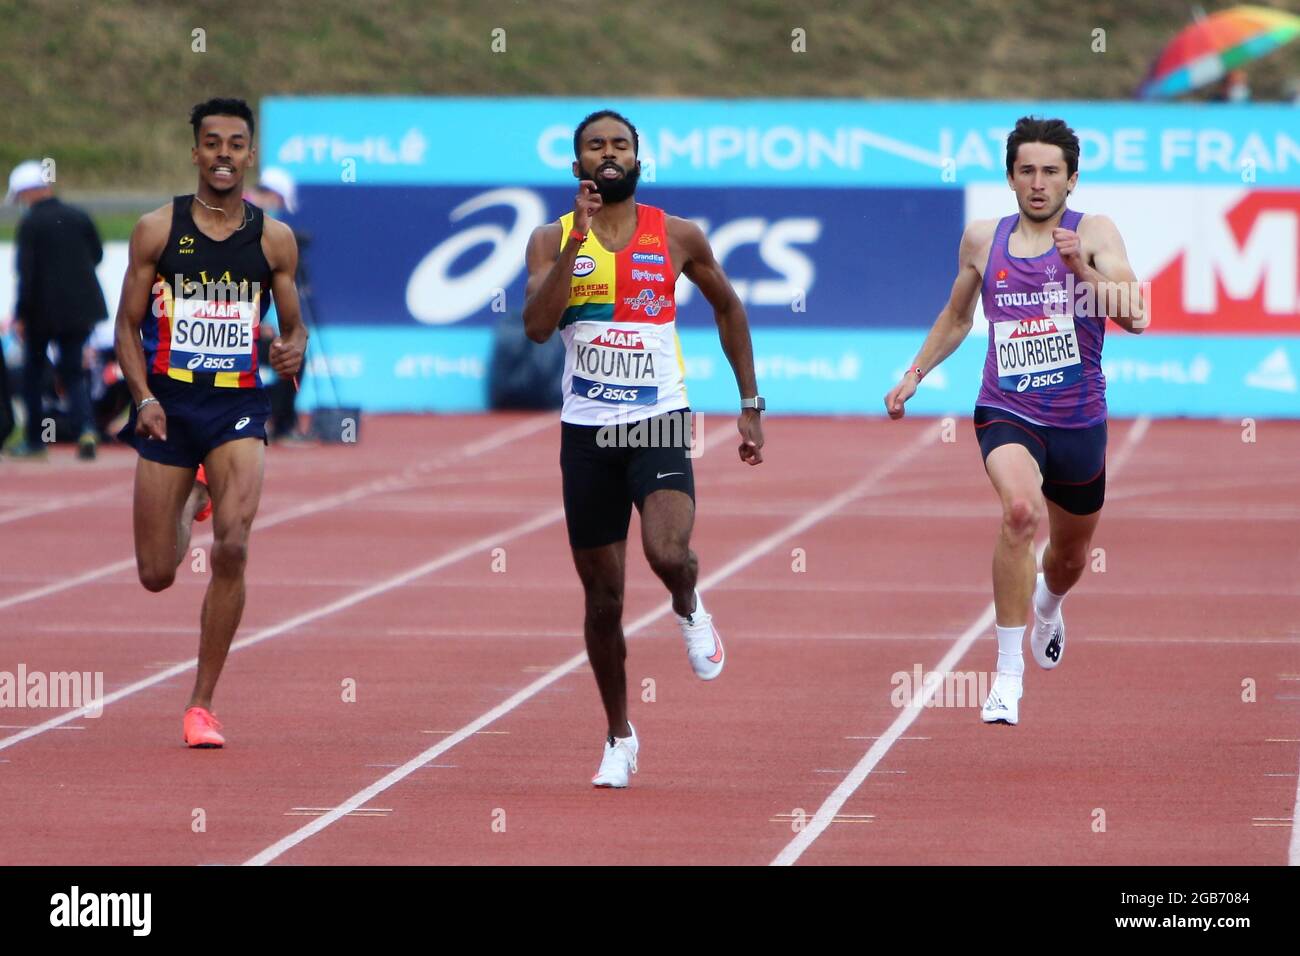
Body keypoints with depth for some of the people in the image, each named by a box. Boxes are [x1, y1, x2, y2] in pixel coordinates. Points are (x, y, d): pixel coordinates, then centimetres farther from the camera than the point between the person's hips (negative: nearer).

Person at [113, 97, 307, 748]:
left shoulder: (274, 239, 3)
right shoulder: (157, 230, 0)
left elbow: (294, 326, 11)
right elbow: (128, 326, 3)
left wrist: (293, 352, -13)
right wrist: (144, 397, -12)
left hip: (237, 407, 0)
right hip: (167, 406, 0)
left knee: (232, 547, -21)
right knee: (157, 575, 4)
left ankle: (202, 705, -9)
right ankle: (183, 515, 46)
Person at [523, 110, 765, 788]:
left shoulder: (677, 237, 2)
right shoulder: (552, 239, 1)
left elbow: (728, 307, 17)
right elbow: (536, 326, -14)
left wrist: (750, 404, 15)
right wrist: (576, 240, -21)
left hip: (658, 425, -1)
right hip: (587, 432, 1)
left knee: (668, 554, -28)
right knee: (603, 600, 6)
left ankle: (689, 608, 9)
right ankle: (619, 737, 24)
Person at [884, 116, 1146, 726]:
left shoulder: (1094, 235, -6)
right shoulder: (982, 240, 3)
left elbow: (1136, 319, -21)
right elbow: (956, 317, 22)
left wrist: (1086, 270, -33)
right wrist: (915, 373, 15)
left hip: (1079, 422, 1)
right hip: (1006, 413, -1)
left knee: (1071, 554, 21)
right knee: (1021, 511, -32)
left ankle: (1047, 607, 61)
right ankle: (1009, 674, -26)